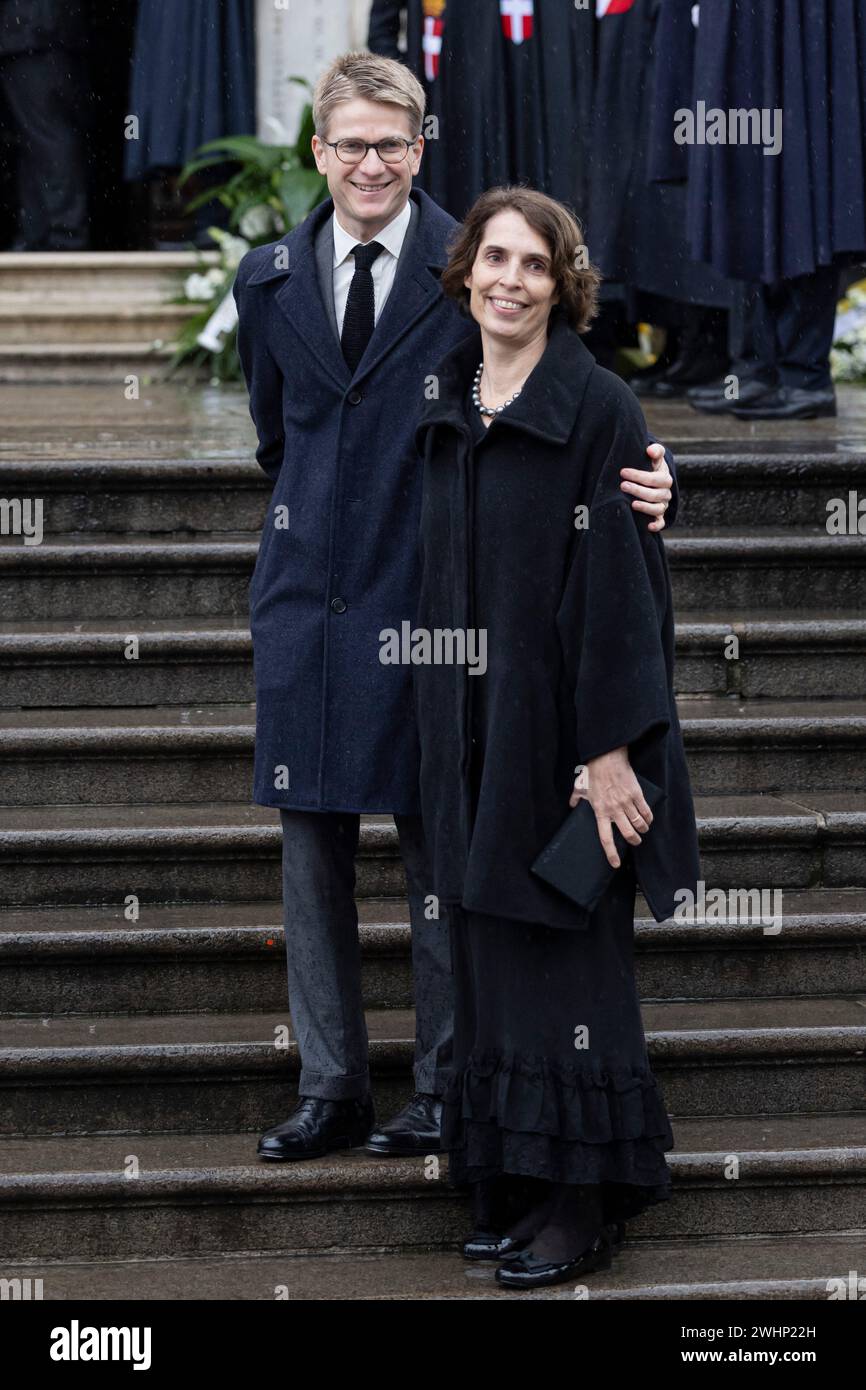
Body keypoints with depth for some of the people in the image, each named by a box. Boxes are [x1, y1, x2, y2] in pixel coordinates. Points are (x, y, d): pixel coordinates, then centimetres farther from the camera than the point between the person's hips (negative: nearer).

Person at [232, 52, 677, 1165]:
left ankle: (447, 1086, 14)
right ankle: (331, 1089, 18)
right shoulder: (271, 279, 9)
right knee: (311, 851, 8)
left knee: (438, 852, 3)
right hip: (307, 602, 4)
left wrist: (644, 478, -22)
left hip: (430, 600, -4)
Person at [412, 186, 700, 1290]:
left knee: (567, 958, -2)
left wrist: (612, 748, -18)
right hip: (469, 727, 7)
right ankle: (513, 1186, 18)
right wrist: (439, 727, 13)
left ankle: (582, 1206, 5)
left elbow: (622, 581, -14)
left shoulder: (599, 409, -10)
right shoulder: (447, 410, 10)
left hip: (560, 722, -7)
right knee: (489, 954, 9)